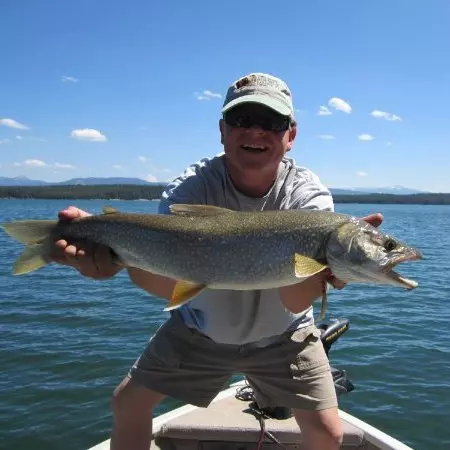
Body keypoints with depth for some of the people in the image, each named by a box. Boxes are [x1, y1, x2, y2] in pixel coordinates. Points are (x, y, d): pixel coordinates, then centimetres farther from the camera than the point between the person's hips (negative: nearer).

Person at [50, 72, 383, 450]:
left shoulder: (309, 195, -23)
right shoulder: (193, 186, -23)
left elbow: (297, 301, -34)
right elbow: (170, 284, -37)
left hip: (282, 337, 0)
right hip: (201, 328, 1)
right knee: (128, 400, 4)